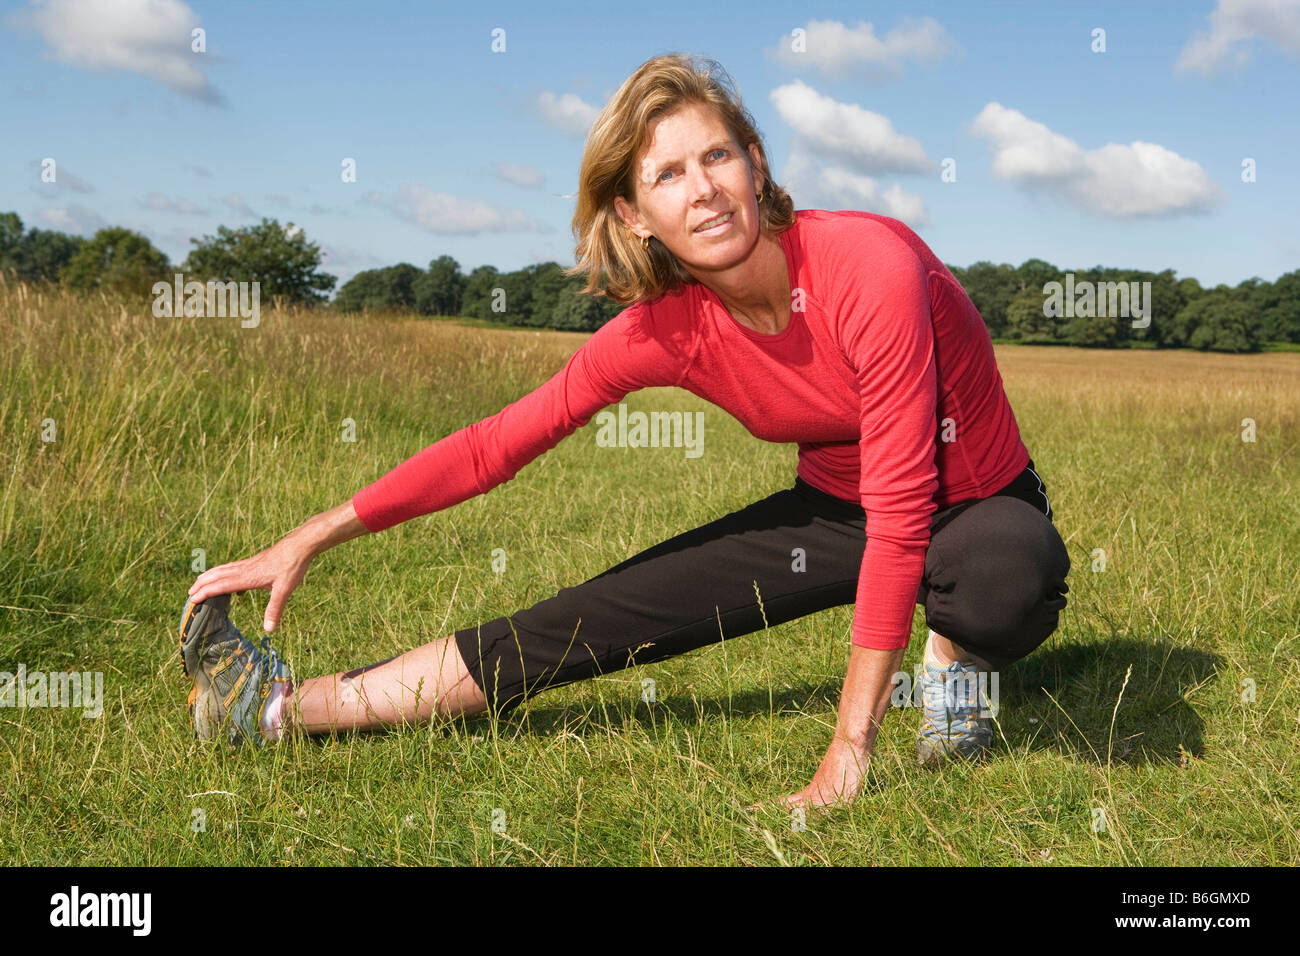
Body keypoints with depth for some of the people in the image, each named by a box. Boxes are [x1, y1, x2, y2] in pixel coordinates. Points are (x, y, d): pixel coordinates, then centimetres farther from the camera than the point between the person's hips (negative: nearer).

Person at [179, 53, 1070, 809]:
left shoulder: (867, 264, -31)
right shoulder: (662, 330, -15)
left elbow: (900, 504, -31)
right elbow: (498, 444, -9)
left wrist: (851, 745, -31)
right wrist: (308, 540, -10)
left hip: (978, 508, -3)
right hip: (835, 510, 4)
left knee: (1004, 576, -42)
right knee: (586, 625, -7)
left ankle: (957, 661, -6)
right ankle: (284, 707, -1)